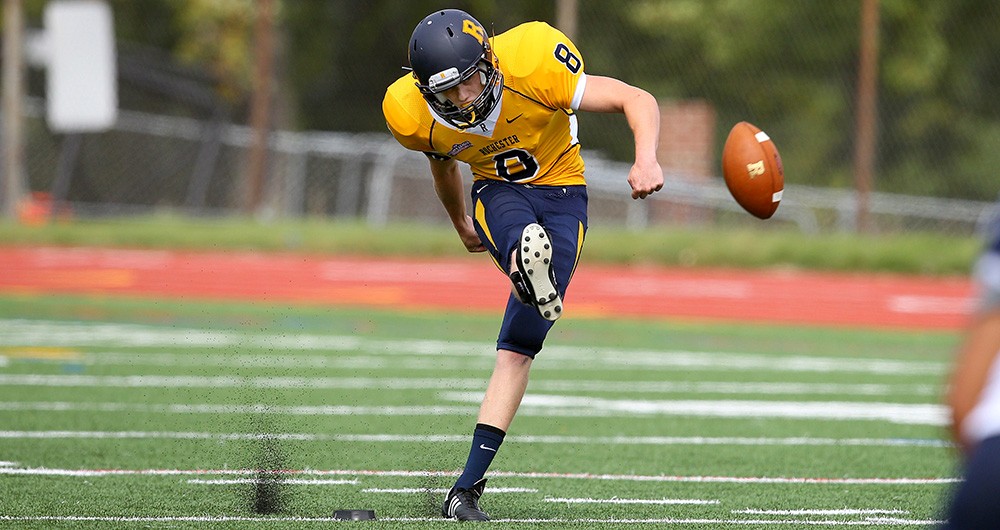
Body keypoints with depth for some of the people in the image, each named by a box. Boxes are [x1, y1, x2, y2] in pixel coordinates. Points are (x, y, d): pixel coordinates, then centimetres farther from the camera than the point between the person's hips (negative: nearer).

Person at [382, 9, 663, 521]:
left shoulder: (531, 66, -29)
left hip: (560, 194, -3)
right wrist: (461, 225, 28)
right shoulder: (416, 117, -17)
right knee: (523, 243, -37)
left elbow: (637, 100, -24)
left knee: (519, 344, -10)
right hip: (499, 193, 3)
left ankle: (467, 488, -9)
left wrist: (646, 160, -43)